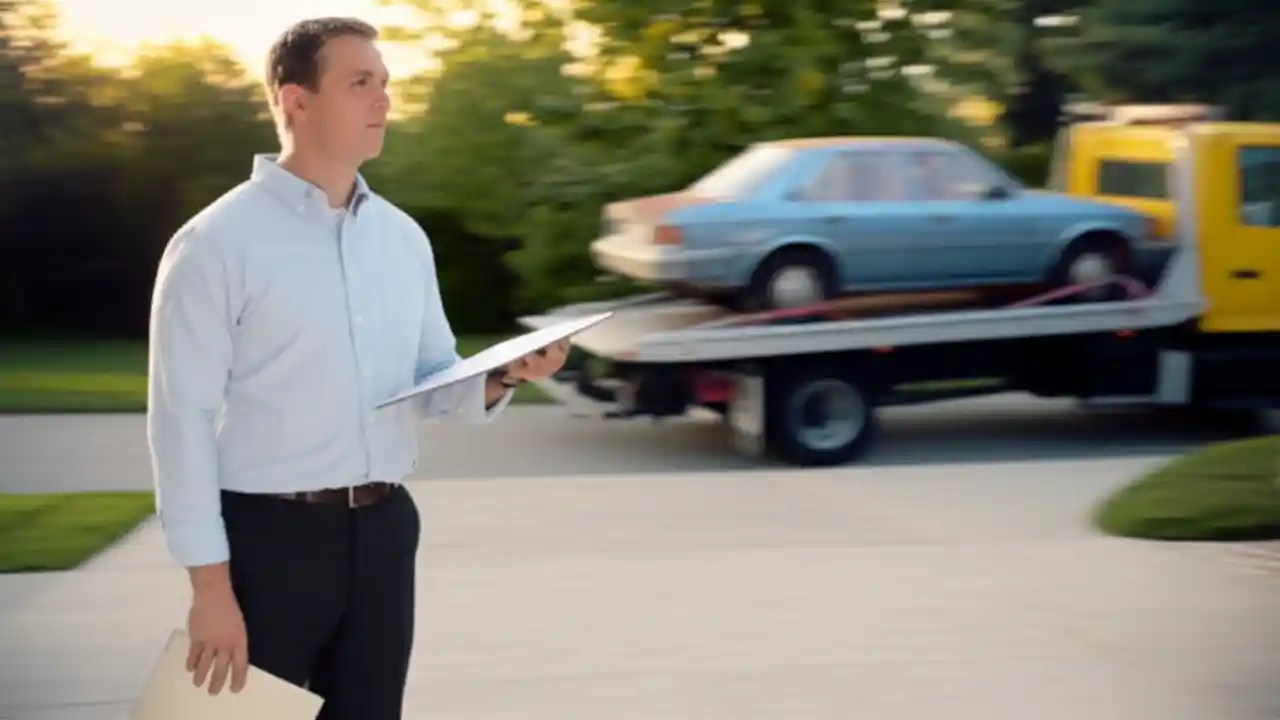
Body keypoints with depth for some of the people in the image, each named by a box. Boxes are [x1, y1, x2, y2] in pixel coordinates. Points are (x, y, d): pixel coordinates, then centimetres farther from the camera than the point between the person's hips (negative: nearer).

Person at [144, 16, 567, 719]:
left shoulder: (403, 237, 10)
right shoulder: (217, 242, -9)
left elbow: (433, 386, 15)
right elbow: (180, 418, -12)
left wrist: (502, 378, -8)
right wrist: (210, 583, -16)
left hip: (382, 528, 6)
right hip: (269, 535, -6)